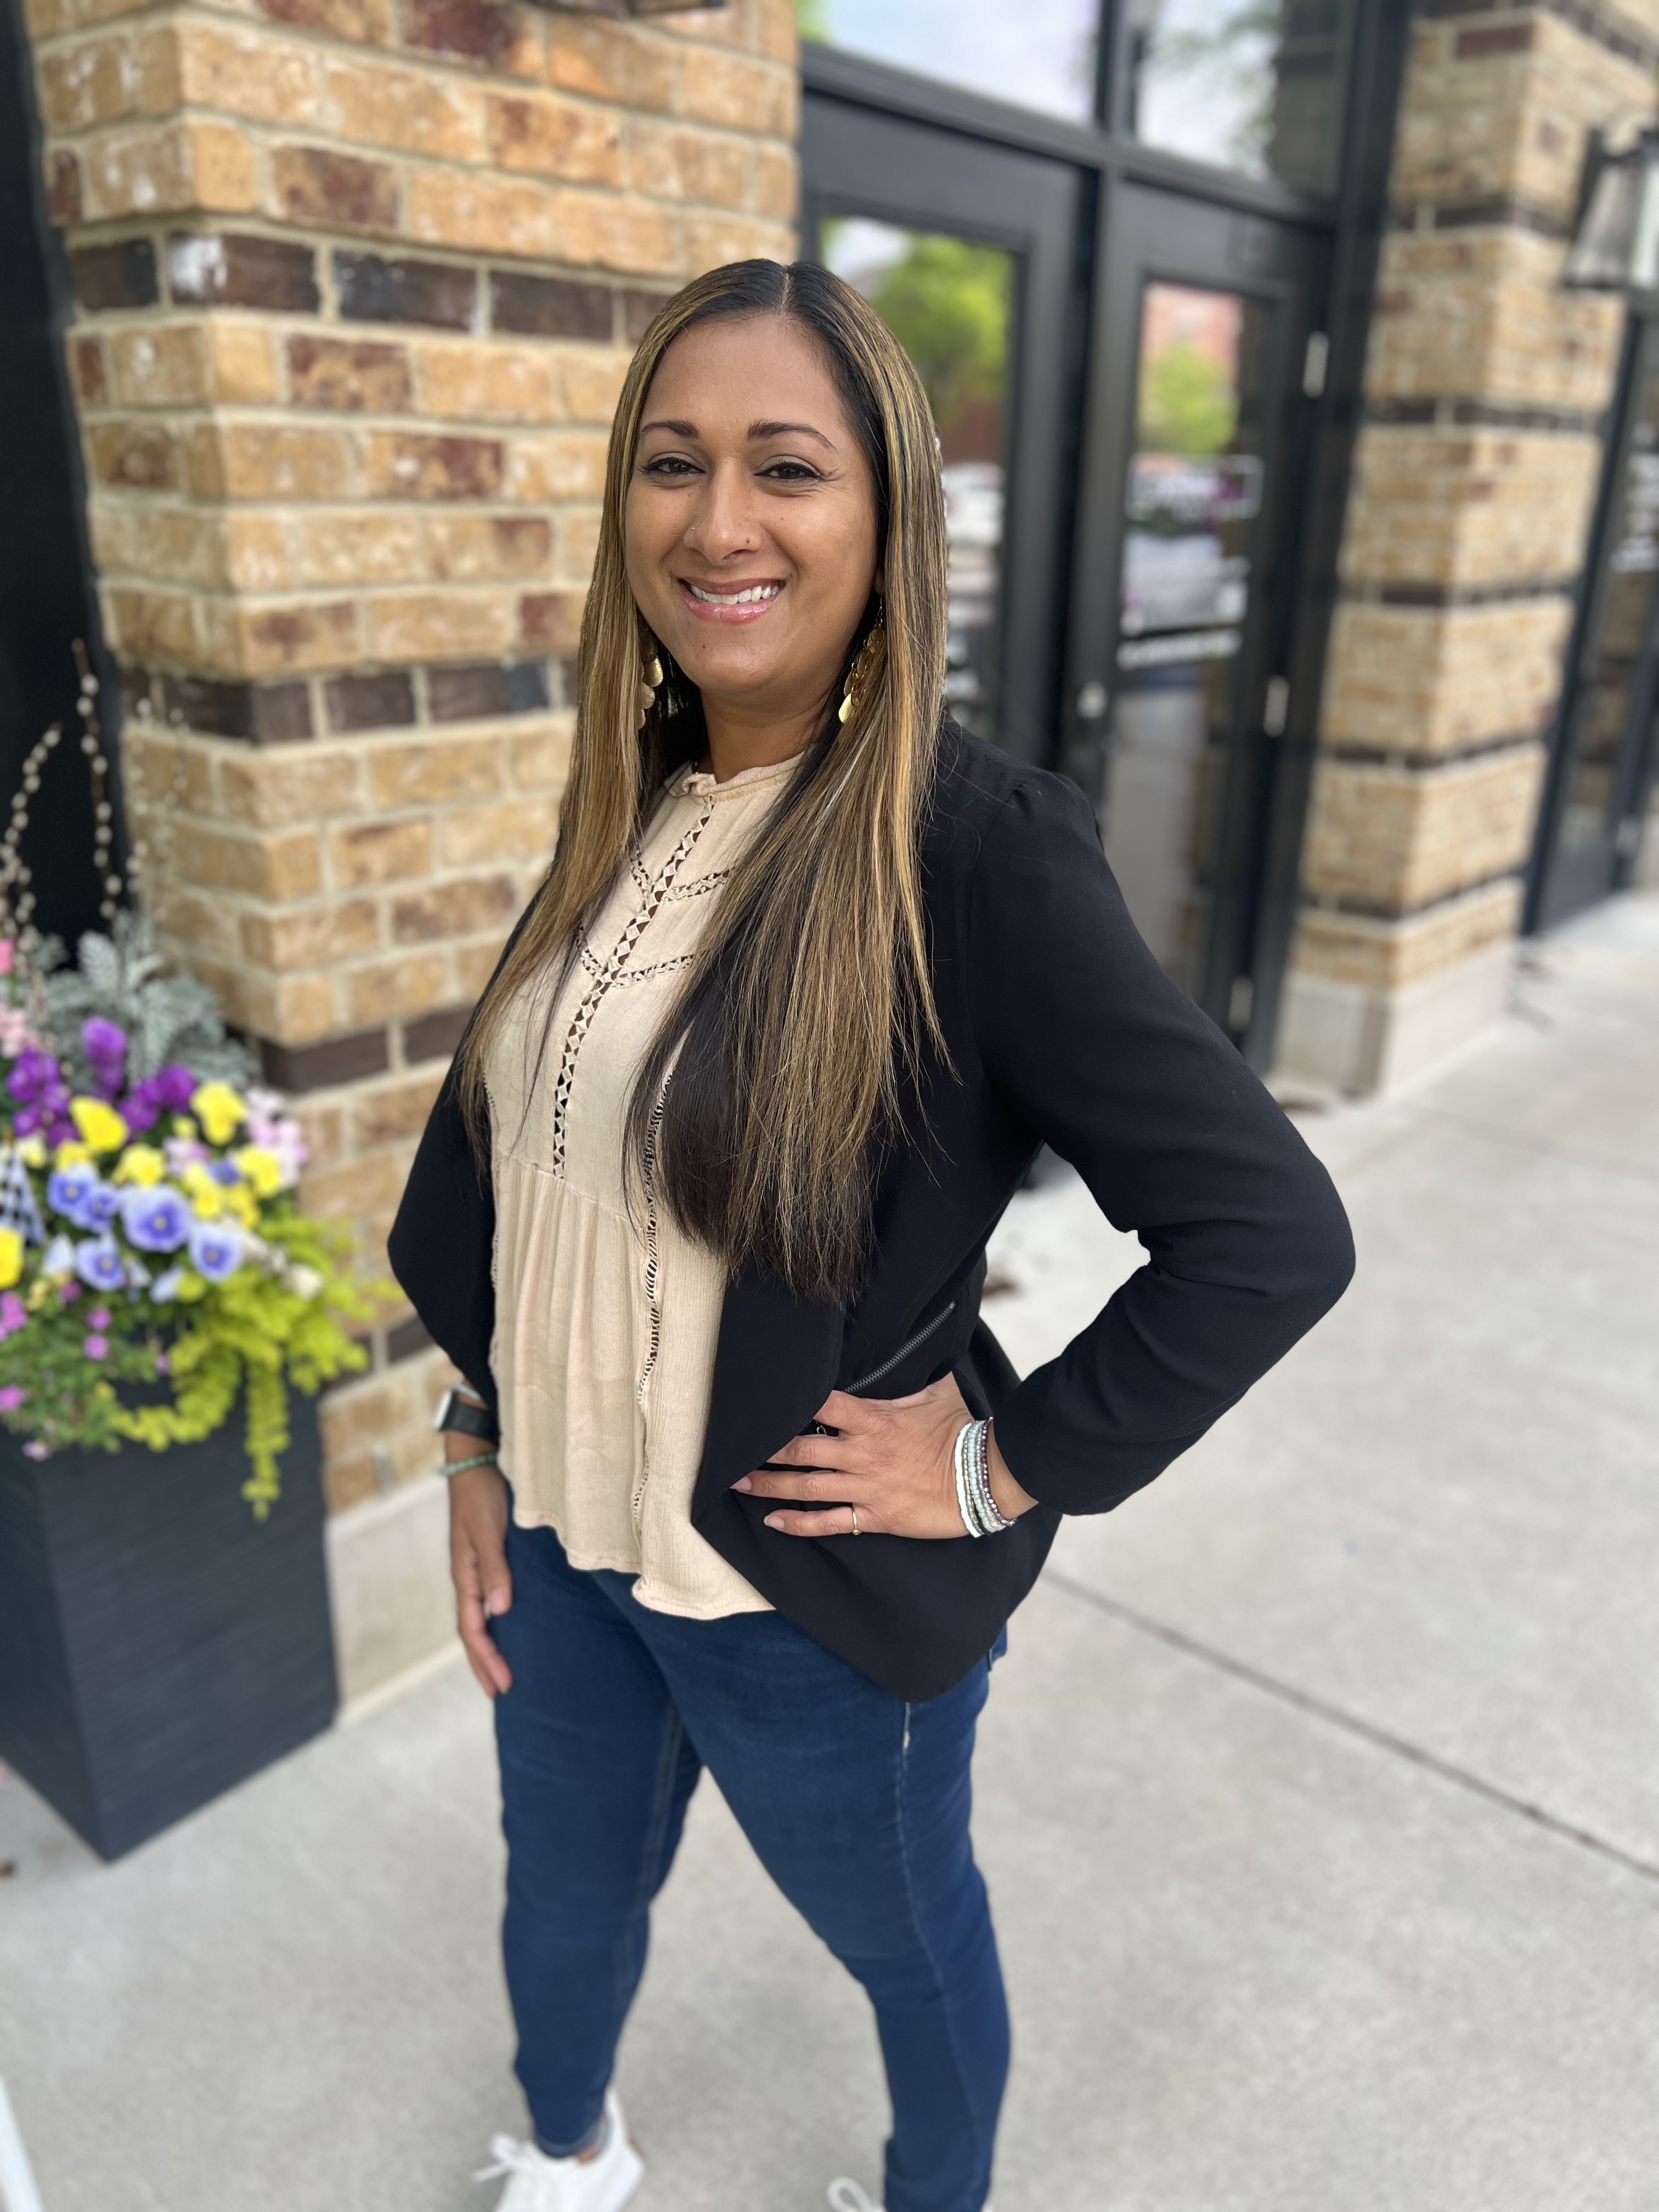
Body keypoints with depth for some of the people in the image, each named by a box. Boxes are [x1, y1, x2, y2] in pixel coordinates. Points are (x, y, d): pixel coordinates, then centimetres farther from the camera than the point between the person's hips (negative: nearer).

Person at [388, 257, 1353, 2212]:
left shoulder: (981, 848, -23)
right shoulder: (631, 811, -2)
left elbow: (1270, 1231, -24)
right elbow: (497, 1154, 7)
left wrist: (1009, 1465, -18)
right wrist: (479, 1442, 7)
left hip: (812, 1601, -6)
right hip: (561, 1540, 6)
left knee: (908, 1940, 23)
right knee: (563, 1890, 30)